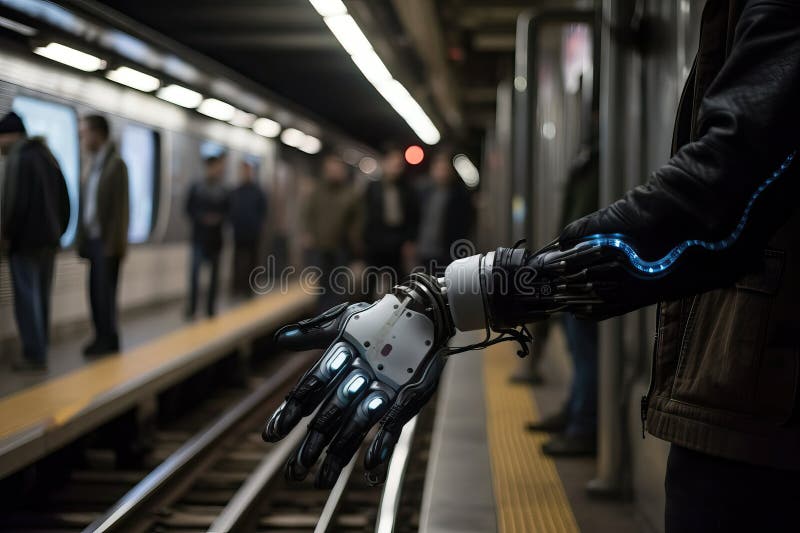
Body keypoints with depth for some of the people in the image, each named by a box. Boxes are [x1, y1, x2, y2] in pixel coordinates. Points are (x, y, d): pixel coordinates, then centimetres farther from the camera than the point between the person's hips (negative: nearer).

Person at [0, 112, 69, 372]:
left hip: (25, 241, -8)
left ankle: (35, 355, -3)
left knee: (27, 299, -3)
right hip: (49, 240, 8)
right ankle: (39, 352, 17)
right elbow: (64, 200, 16)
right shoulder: (47, 155, 13)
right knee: (41, 297, 12)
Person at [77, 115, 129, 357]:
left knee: (105, 291, -3)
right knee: (96, 291, 9)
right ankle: (102, 338, 17)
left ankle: (109, 341, 7)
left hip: (106, 242, -7)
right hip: (93, 240, 7)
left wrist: (113, 245, -15)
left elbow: (120, 207, -13)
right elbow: (85, 205, 13)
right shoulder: (91, 164, 13)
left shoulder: (115, 164, -9)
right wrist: (82, 240, 9)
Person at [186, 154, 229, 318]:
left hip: (216, 236, 3)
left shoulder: (223, 191, 8)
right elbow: (189, 209, 2)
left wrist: (219, 219, -10)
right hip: (199, 235, -3)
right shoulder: (196, 188, 3)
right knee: (195, 270, -10)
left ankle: (211, 308, 12)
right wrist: (201, 218, -13)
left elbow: (227, 211, 9)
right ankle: (192, 308, -9)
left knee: (214, 272, 5)